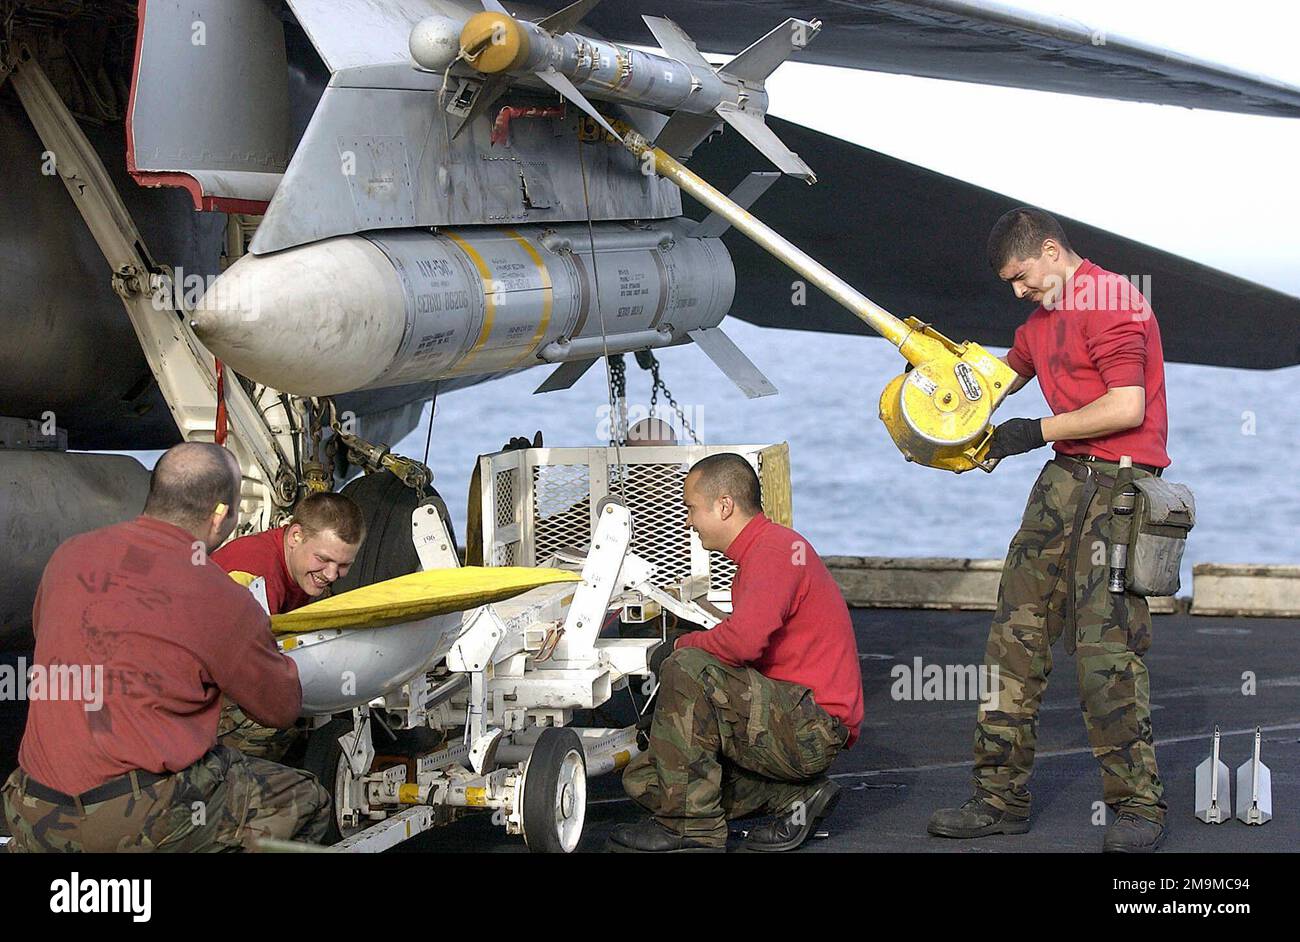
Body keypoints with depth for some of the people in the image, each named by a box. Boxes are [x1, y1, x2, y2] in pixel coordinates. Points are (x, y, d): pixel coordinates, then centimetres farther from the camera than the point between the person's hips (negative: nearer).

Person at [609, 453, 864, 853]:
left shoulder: (775, 549, -13)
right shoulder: (760, 552, 21)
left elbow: (743, 641, -28)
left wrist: (679, 647, -11)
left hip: (814, 727, -10)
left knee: (687, 669, -24)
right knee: (644, 778, 3)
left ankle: (692, 827, -17)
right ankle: (795, 796, 4)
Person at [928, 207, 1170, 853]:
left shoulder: (1109, 301, -12)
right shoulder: (1043, 316, 20)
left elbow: (1127, 407, -20)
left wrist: (1039, 431, -10)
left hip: (1119, 480, -9)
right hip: (1065, 477, 10)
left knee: (1105, 642, -12)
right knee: (1017, 632, 4)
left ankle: (1138, 806, -2)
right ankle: (1001, 797, 9)